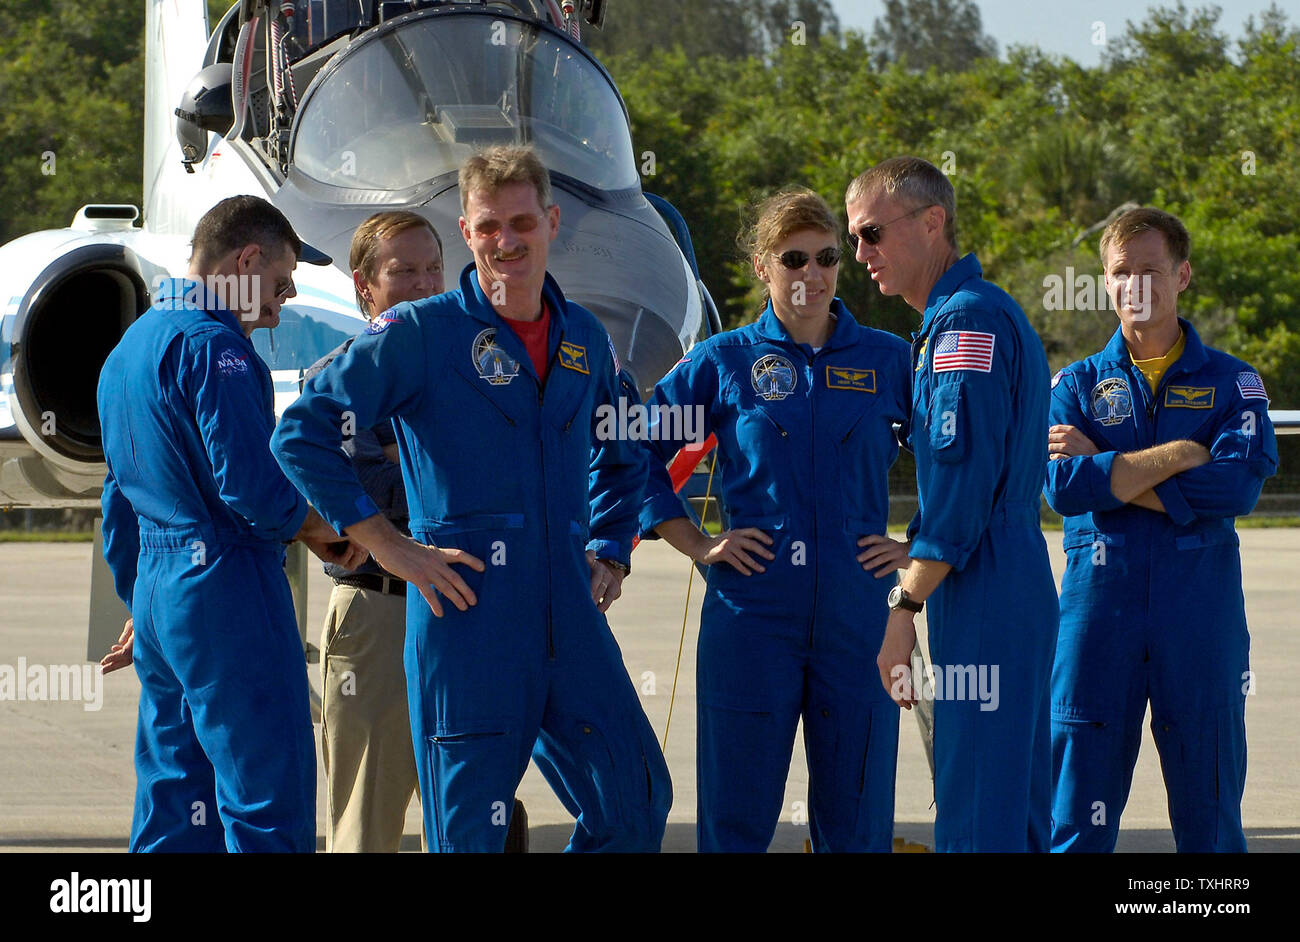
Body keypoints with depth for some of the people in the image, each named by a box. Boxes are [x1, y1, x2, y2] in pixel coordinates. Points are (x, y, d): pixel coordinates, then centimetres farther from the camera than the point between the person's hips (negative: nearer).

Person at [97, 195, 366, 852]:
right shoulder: (212, 343, -12)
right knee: (269, 801, -8)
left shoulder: (127, 349, 19)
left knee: (172, 810, 11)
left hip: (158, 595, 10)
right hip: (228, 585, -10)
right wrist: (327, 532, -5)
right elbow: (247, 482, -21)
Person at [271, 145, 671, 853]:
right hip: (466, 616, -5)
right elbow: (302, 433, -7)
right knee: (470, 829, -3)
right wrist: (386, 545, -9)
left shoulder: (583, 338, 14)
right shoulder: (419, 333, -3)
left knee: (636, 803, 3)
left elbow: (620, 458, 32)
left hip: (569, 614, 5)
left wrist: (608, 553, 17)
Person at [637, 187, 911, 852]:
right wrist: (696, 544, 2)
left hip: (857, 615, 1)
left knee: (855, 822, 4)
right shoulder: (723, 362, 5)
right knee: (736, 820, 0)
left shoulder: (888, 361, 7)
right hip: (751, 614, -1)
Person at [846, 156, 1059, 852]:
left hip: (985, 600, -10)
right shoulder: (990, 313, 21)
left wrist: (904, 605, -18)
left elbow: (962, 477, -19)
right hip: (1019, 593, 10)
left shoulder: (968, 321, -11)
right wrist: (914, 553, 20)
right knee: (1016, 811, 11)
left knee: (975, 825, -10)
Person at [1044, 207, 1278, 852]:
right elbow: (1062, 485, -8)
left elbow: (1240, 482, -10)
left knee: (1209, 814, 2)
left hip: (1201, 608, 0)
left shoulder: (1230, 381, 8)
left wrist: (1111, 473, -9)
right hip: (1099, 600, 0)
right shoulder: (1079, 383, 10)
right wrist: (1176, 457, -9)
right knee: (1078, 820, -2)